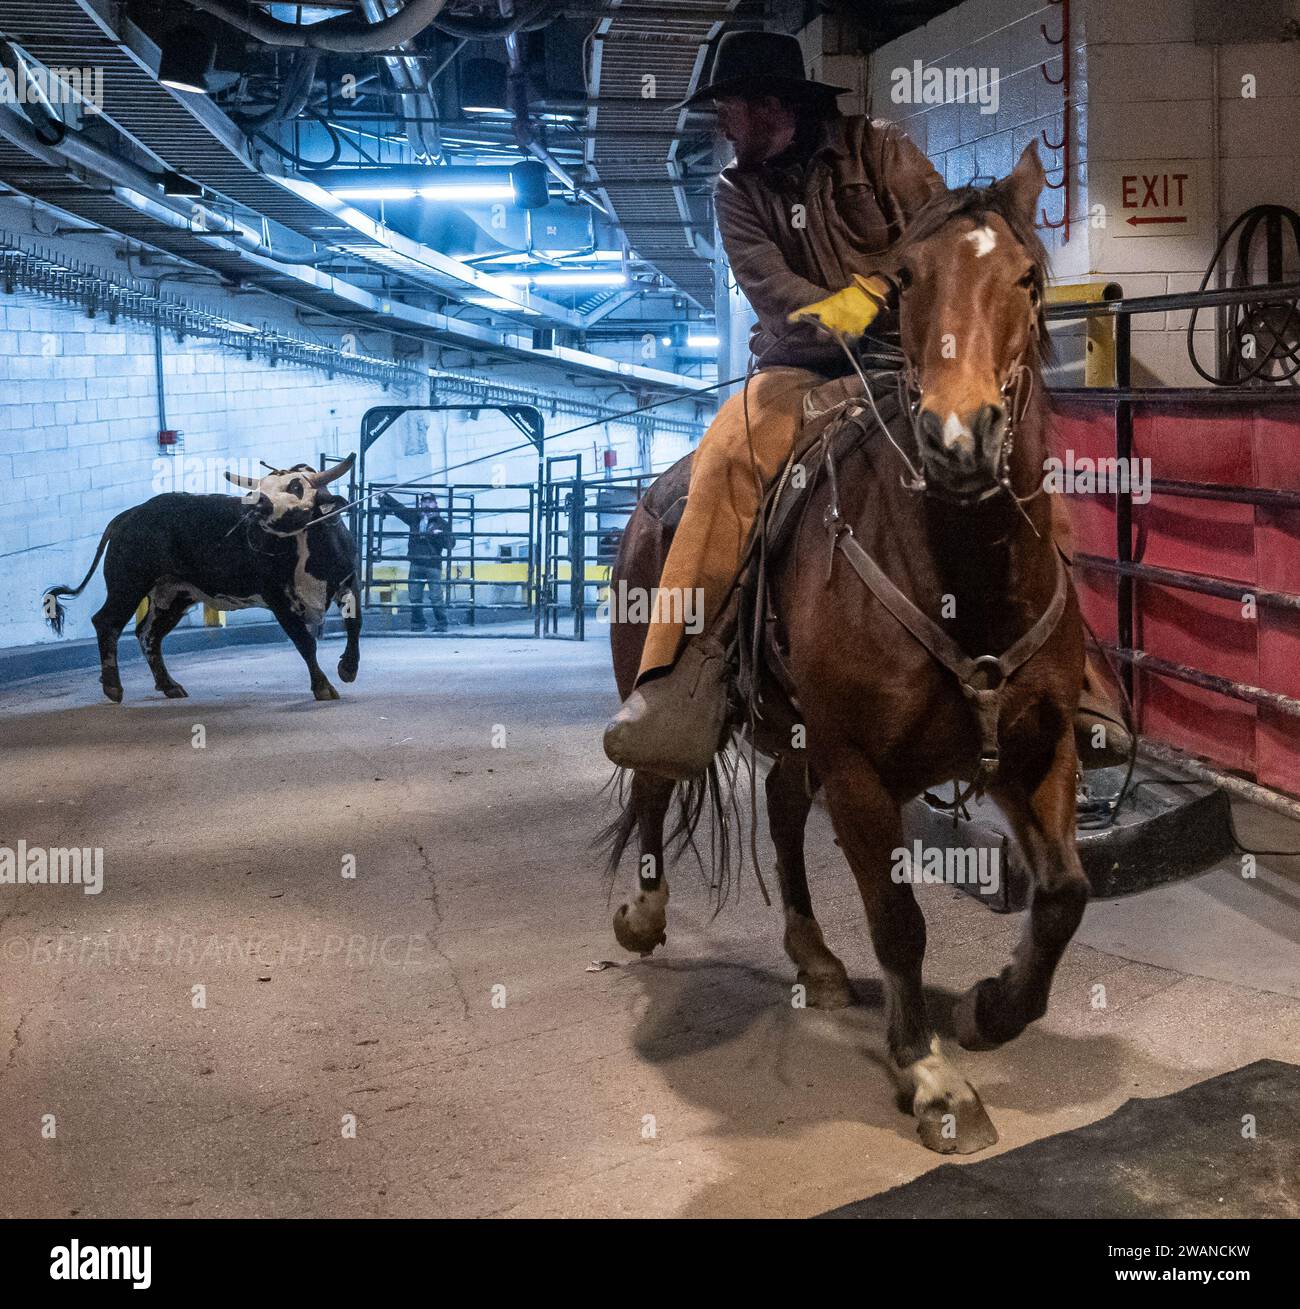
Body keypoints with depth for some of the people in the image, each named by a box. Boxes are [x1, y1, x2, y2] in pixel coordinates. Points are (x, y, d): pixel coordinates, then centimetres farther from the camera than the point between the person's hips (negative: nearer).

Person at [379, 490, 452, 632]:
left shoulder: (441, 523, 3)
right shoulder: (415, 518, 13)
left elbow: (450, 543, -1)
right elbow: (398, 508, 16)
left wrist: (440, 535, -18)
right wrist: (385, 498, 7)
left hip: (433, 565, -4)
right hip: (416, 564, 4)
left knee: (436, 597, -8)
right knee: (414, 597, 6)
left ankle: (441, 624, 0)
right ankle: (418, 624, 16)